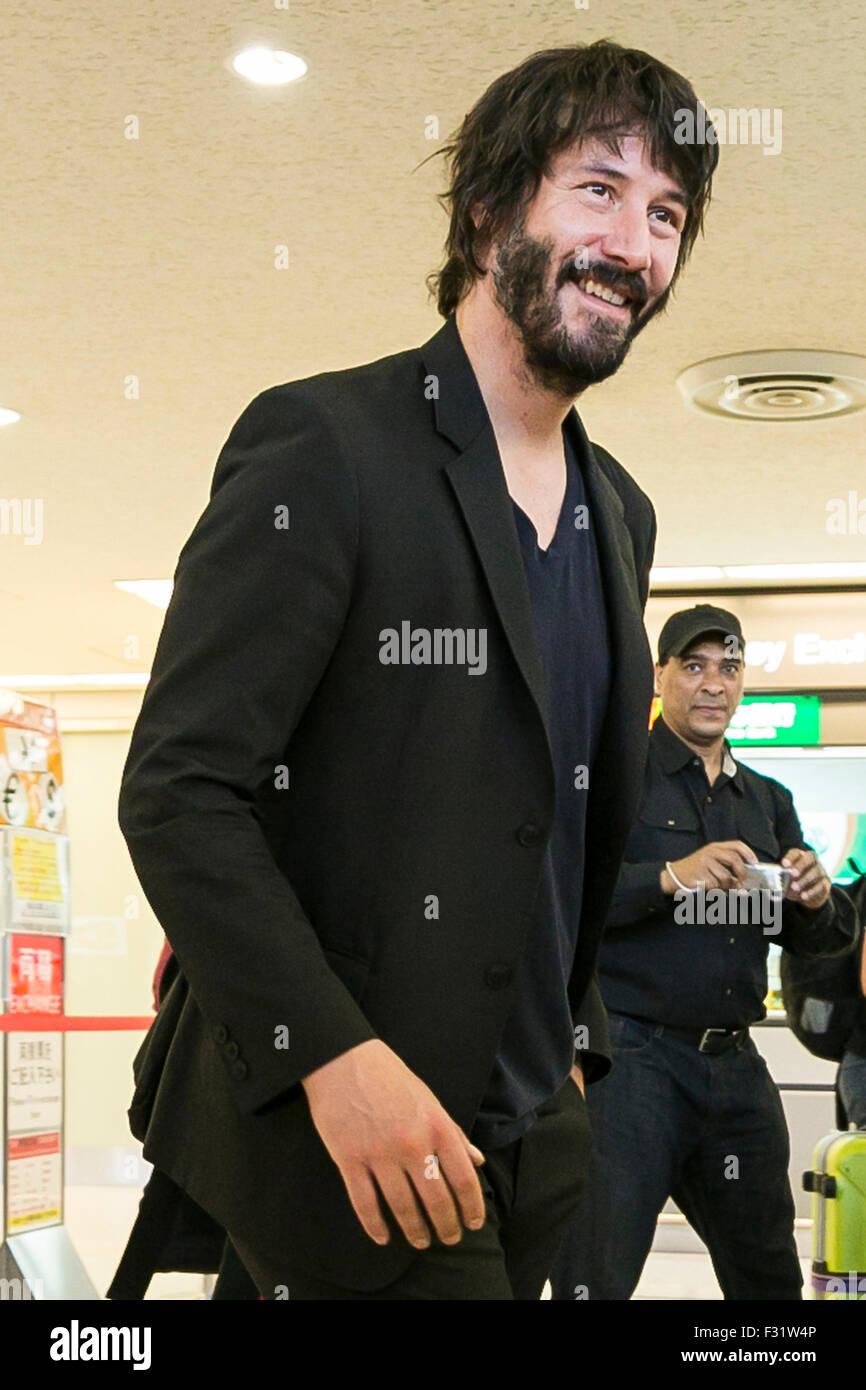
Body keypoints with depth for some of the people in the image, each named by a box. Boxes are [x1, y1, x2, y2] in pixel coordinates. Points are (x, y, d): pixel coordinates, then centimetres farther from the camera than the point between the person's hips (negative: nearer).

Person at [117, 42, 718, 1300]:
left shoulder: (621, 516, 13)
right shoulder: (321, 445, -11)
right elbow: (177, 792, -16)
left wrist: (576, 1036, 17)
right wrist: (332, 1052, -23)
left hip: (530, 1136, 7)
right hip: (327, 1123, -7)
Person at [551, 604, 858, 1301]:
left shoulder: (769, 800, 19)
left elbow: (825, 936, 17)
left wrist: (817, 901, -6)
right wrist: (670, 877, -23)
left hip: (735, 1063, 6)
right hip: (629, 1057, -6)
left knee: (770, 1278, 15)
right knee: (597, 1279, -5)